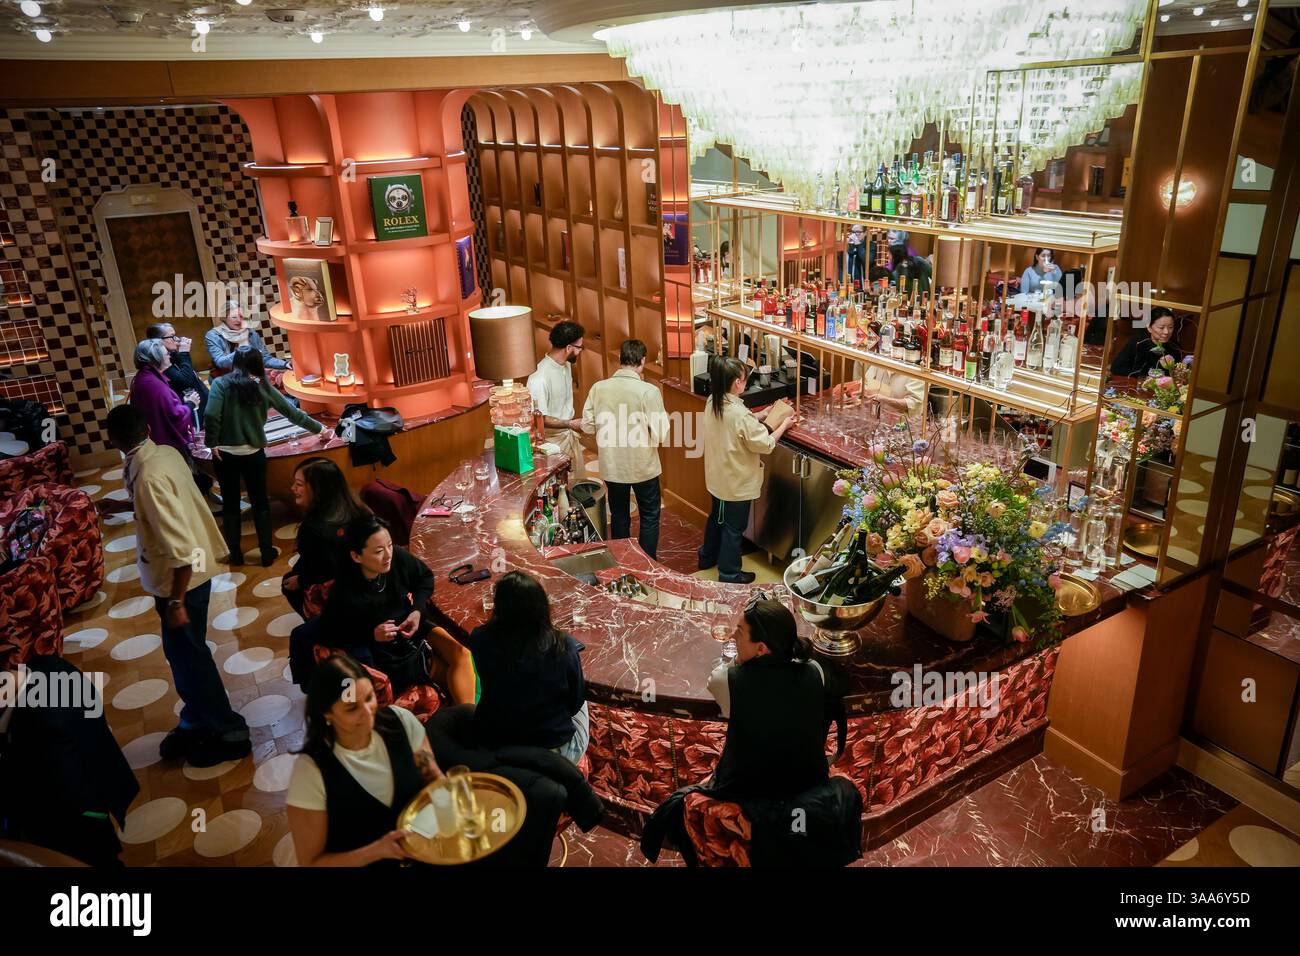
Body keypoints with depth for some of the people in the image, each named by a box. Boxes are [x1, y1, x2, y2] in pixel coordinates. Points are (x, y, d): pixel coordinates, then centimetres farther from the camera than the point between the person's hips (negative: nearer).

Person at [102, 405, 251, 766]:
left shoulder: (149, 476, -28)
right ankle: (197, 721, 40)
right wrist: (122, 505, 33)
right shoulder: (165, 452, -1)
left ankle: (228, 733, 21)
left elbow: (181, 548, -30)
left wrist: (176, 601, -23)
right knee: (182, 652, 22)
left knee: (188, 656, 7)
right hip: (188, 570, 9)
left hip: (180, 577, -9)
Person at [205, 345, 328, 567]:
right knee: (260, 503, 13)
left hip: (225, 453, -1)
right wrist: (320, 429, 20)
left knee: (230, 504, 13)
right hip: (253, 453, 1)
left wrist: (212, 443, -4)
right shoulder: (262, 386, 3)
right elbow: (292, 413, 10)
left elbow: (212, 416, -16)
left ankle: (235, 554, 22)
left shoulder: (221, 383, -3)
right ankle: (267, 552, 19)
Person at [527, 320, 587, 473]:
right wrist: (570, 424, -25)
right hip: (552, 441, -8)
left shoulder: (566, 365, 1)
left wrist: (573, 427, 16)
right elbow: (540, 418, -25)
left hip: (569, 436, 8)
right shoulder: (540, 377, -27)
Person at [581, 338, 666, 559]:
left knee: (619, 516, 21)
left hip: (611, 466, 3)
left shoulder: (598, 388, -10)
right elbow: (661, 435, -18)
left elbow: (588, 427, -2)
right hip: (643, 466, -3)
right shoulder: (648, 391, -20)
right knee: (649, 516, 16)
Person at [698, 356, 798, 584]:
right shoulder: (739, 413, -31)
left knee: (717, 517, 27)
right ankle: (729, 573, 24)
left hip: (717, 476, 8)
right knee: (734, 527, 9)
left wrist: (763, 415, 4)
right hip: (737, 482, -8)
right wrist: (784, 425, -8)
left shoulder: (712, 403, -6)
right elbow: (765, 445, -22)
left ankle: (707, 557, 44)